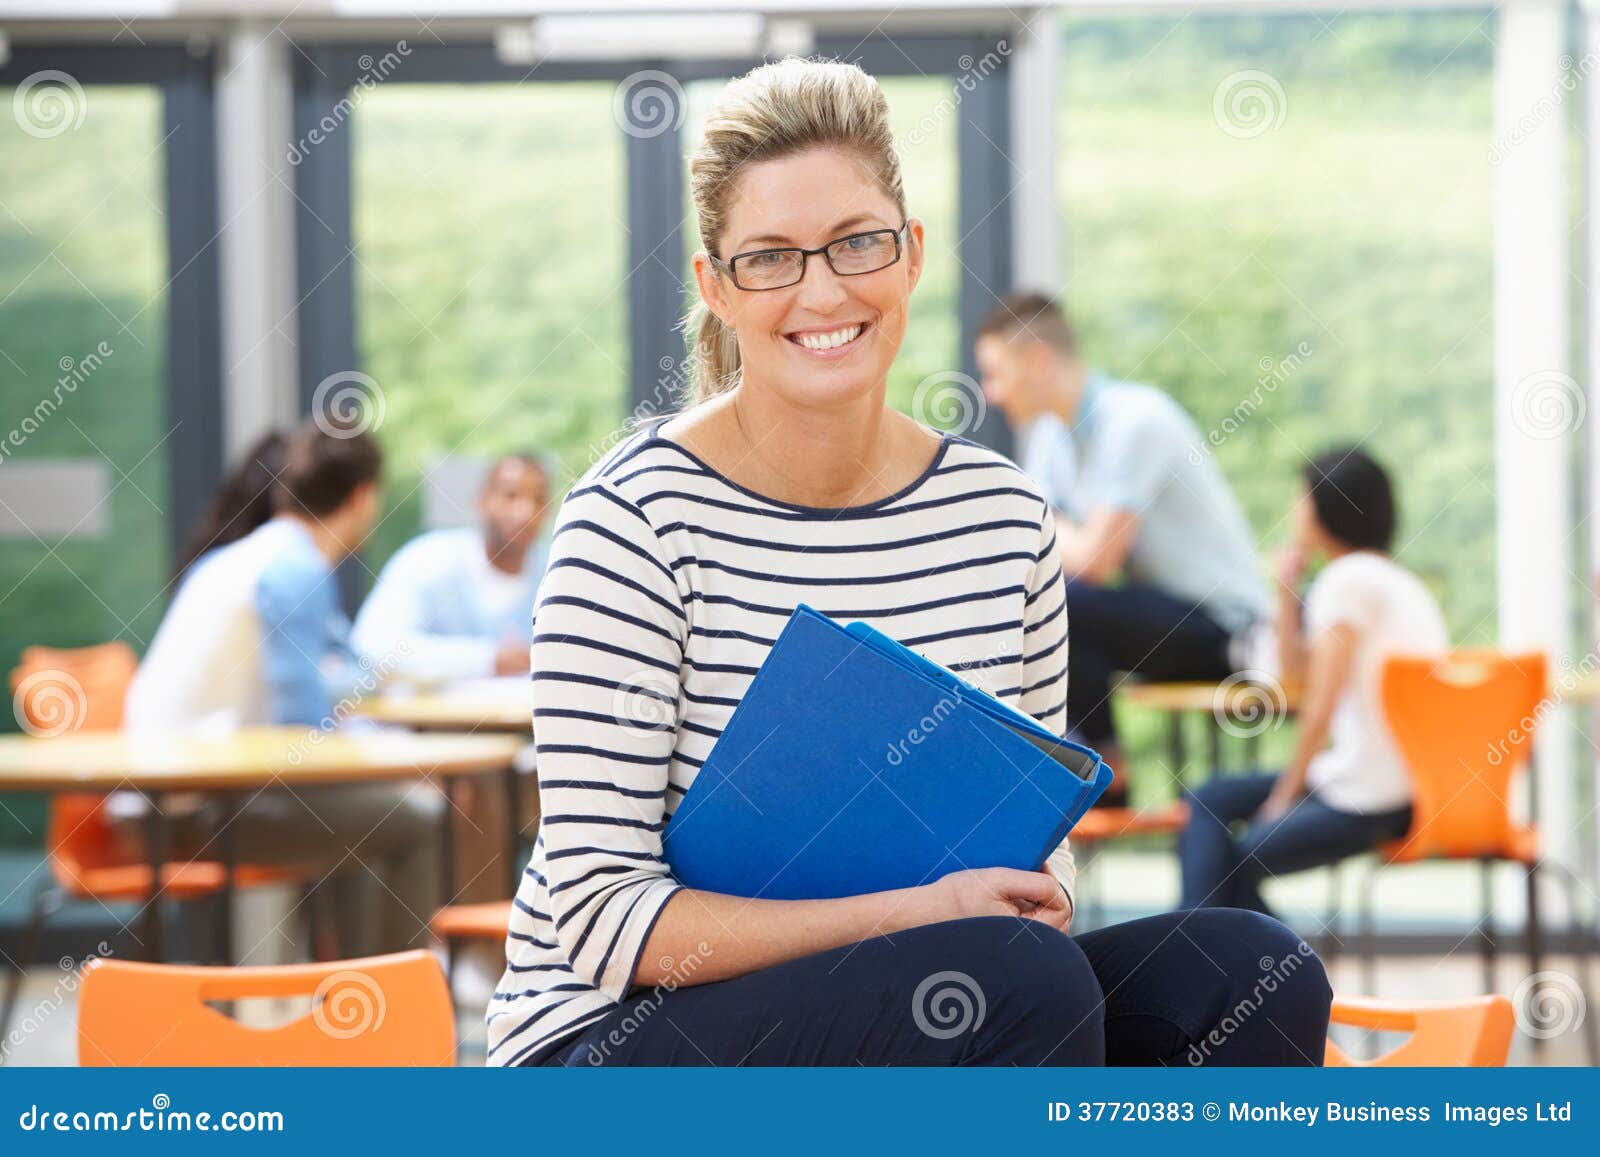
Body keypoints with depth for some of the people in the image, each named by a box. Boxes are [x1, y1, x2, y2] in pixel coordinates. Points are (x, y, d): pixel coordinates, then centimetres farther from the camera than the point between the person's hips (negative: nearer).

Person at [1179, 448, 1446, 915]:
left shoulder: (1347, 579, -13)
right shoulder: (1394, 579, 18)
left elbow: (1319, 710, -14)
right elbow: (1297, 671, 25)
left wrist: (1286, 793, -3)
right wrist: (1287, 589, 16)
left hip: (1369, 801, -10)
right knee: (1210, 802, 13)